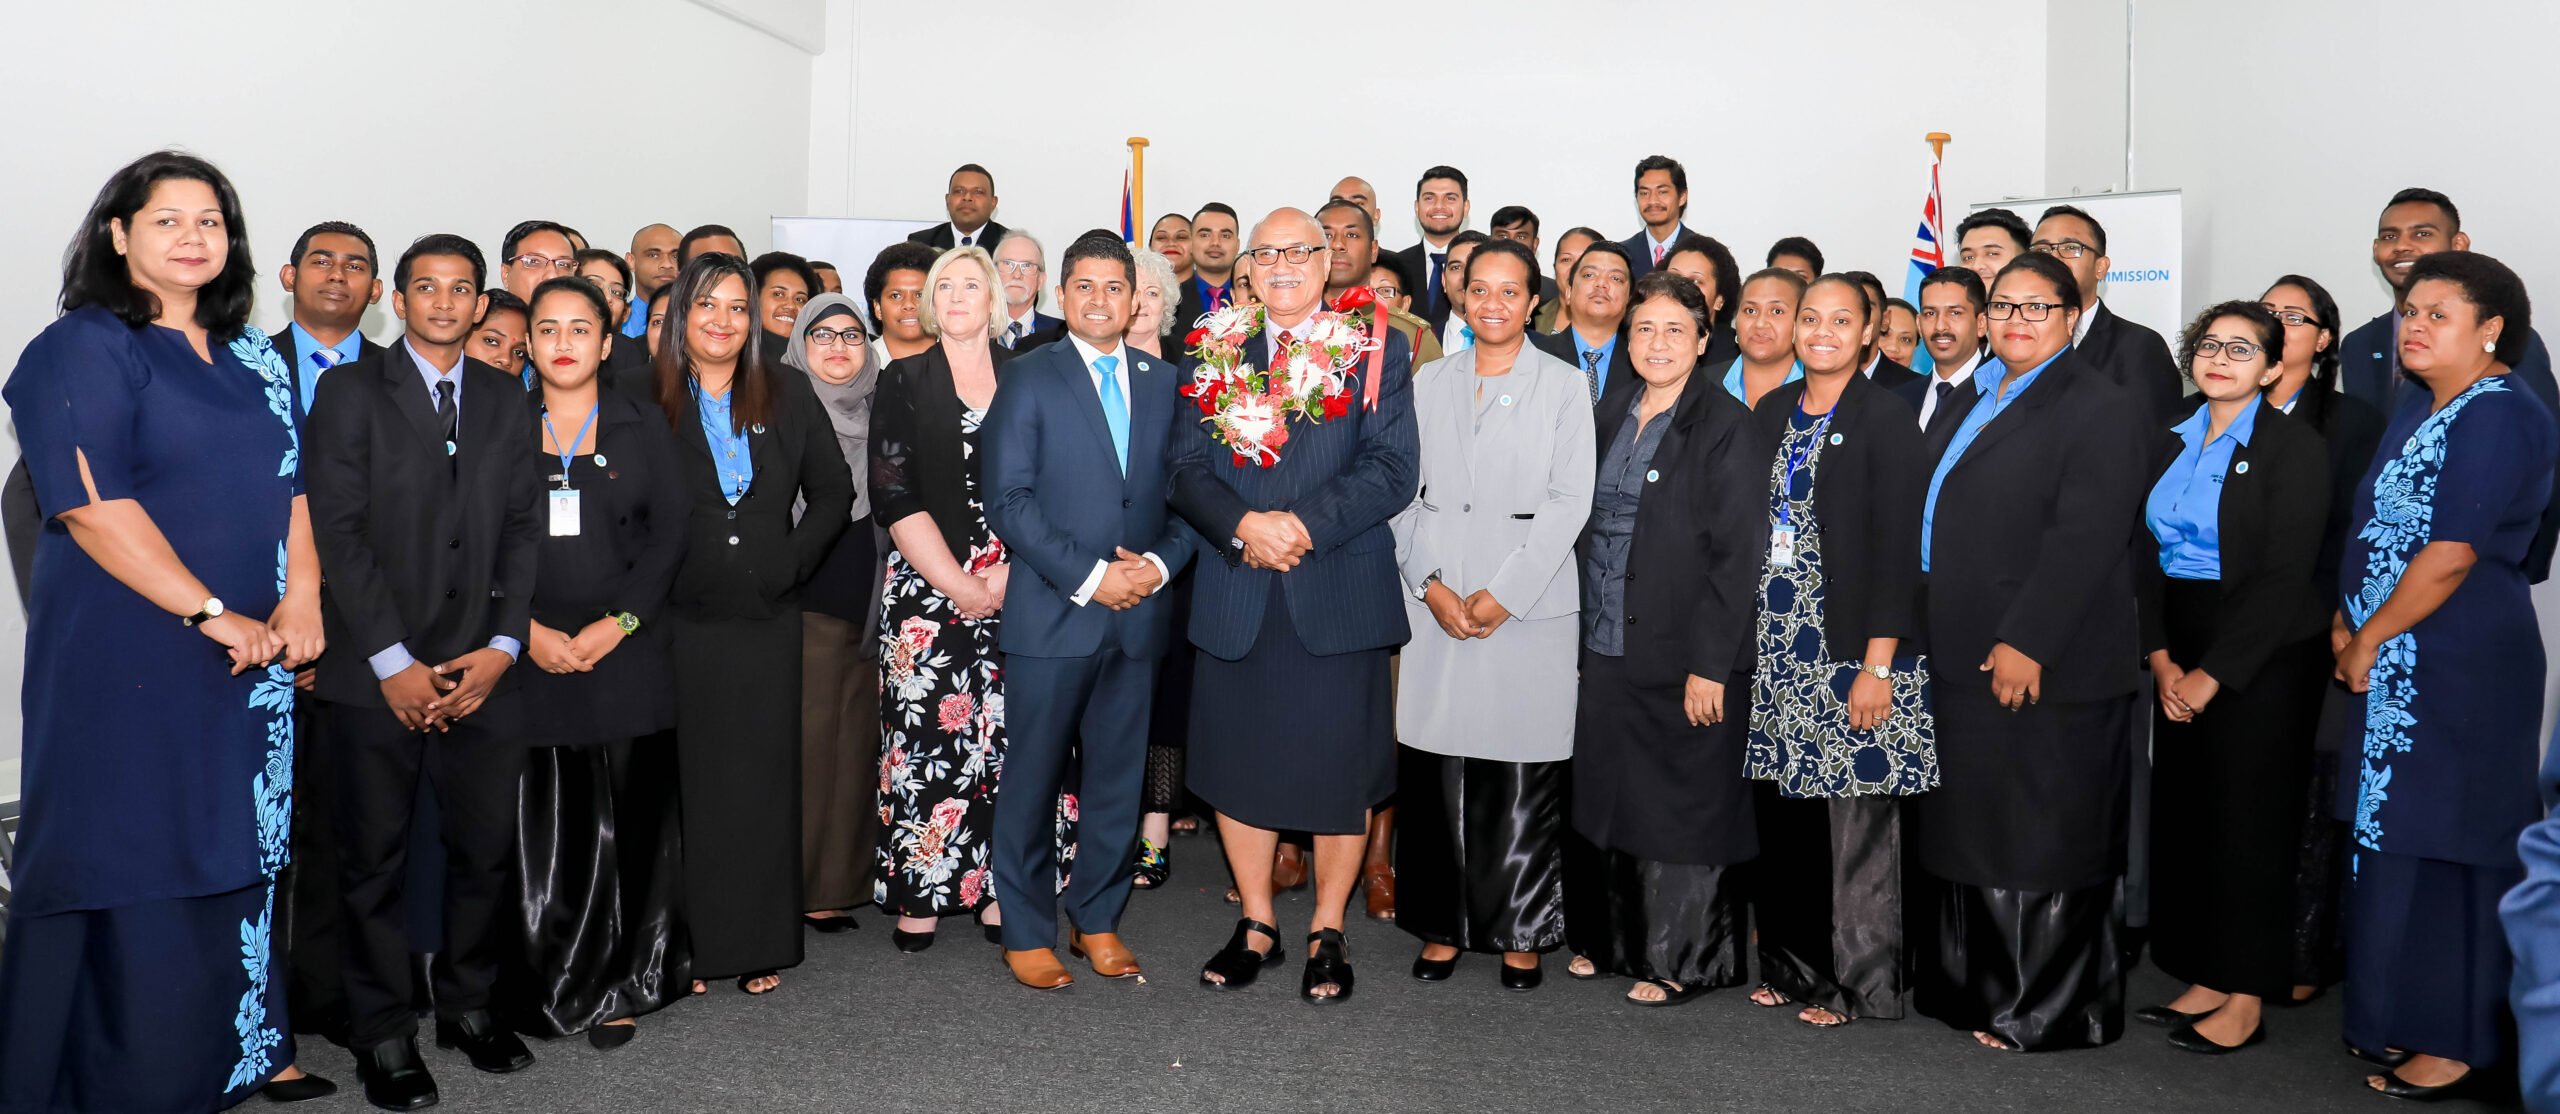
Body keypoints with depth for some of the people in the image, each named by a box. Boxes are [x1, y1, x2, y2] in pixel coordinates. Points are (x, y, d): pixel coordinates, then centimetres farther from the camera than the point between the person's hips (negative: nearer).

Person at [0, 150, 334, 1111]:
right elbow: (93, 506, -15)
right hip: (131, 653, -6)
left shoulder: (254, 358, 13)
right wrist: (212, 614, -17)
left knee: (240, 846, 11)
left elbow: (290, 486, 12)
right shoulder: (82, 349, -6)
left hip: (254, 650, 6)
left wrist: (301, 597, -5)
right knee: (133, 858, 1)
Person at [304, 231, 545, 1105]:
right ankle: (384, 1034, 18)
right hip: (376, 673, -3)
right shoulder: (351, 392, 1)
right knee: (376, 857, 5)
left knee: (484, 848, 8)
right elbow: (339, 532, -6)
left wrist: (501, 647, -3)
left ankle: (468, 1005, 26)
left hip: (482, 670, 3)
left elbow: (525, 529, 8)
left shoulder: (507, 399, 12)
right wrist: (393, 661, -12)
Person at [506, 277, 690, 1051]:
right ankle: (544, 990, 13)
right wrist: (527, 630, -8)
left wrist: (618, 623, -8)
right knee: (540, 830, 0)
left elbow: (669, 535, 2)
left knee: (627, 826, 0)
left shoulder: (642, 429, 8)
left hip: (626, 654, 0)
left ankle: (616, 989, 12)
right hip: (532, 658, 0)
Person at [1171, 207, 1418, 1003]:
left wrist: (1305, 524, -18)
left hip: (1338, 595, -2)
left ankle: (1326, 934, 21)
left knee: (1338, 770, 4)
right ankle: (1255, 927, 26)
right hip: (1236, 598, 3)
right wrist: (1243, 525, -15)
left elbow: (1391, 470, -7)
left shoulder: (1378, 351, 3)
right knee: (1236, 763, 9)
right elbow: (1187, 470, 4)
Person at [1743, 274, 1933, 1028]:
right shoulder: (1773, 412, 11)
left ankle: (1855, 984, 13)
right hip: (1778, 648, 5)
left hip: (1851, 649, -5)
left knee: (1854, 820, 0)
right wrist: (1746, 641, 9)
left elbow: (1897, 546, -10)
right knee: (1783, 814, 9)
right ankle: (1791, 964, 23)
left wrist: (1879, 664, -15)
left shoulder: (1886, 416, -6)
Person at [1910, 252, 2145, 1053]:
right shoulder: (1974, 399, 16)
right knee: (1967, 828, 15)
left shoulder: (2095, 408, -10)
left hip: (2046, 664, -8)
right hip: (1962, 657, 8)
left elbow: (2083, 538, -20)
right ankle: (1970, 984, 28)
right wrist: (1927, 635, 15)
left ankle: (2047, 1011, 13)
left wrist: (2026, 642, -23)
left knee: (2041, 836, 0)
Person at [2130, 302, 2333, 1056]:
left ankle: (2245, 999, 12)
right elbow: (2148, 559, 7)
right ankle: (2202, 980, 20)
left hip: (2259, 657, -6)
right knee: (2182, 812, 8)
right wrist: (2161, 658, -5)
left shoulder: (2294, 447, -8)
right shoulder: (2169, 446, 10)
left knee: (2247, 817, 0)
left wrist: (2212, 675, -15)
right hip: (2179, 658, 6)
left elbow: (2285, 576, -14)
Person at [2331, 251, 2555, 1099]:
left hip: (2459, 668, -9)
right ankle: (2404, 1016, 26)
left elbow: (2450, 553, -21)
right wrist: (2348, 625, 5)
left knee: (2441, 845, -1)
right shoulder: (2421, 407, 13)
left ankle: (2454, 1039, 12)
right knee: (2394, 834, 14)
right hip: (2397, 666, 9)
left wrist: (2370, 639, -12)